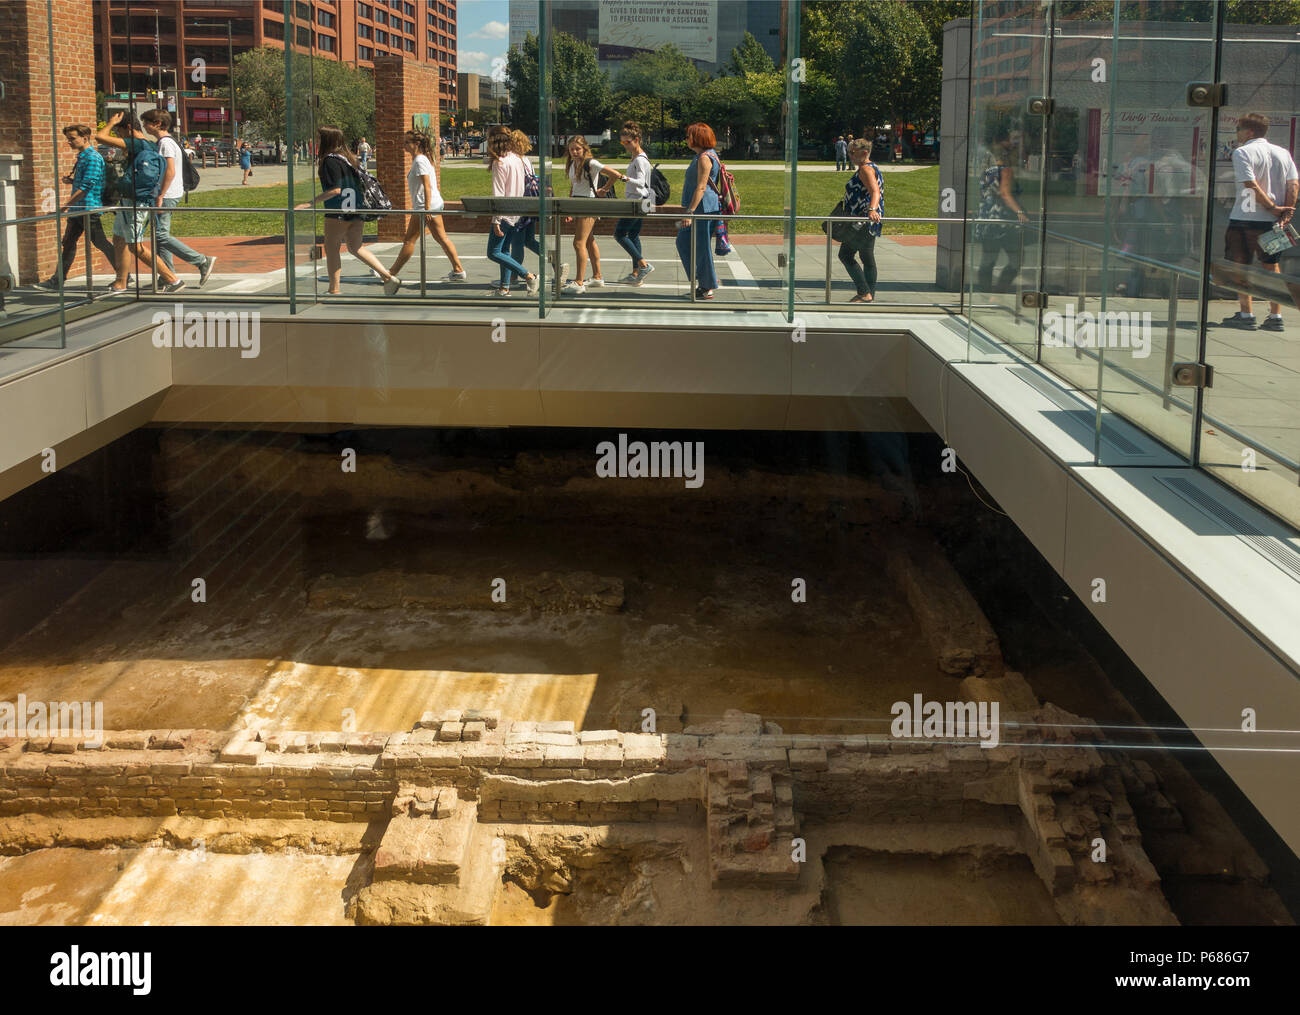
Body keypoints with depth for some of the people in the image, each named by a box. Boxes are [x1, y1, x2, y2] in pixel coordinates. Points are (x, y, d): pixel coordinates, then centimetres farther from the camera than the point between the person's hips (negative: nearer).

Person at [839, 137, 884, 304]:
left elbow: (875, 191, -31)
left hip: (864, 220, -11)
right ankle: (870, 296, 16)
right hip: (868, 223, 11)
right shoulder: (871, 167, 18)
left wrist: (872, 209, -48)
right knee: (867, 258, 13)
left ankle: (864, 293, -9)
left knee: (845, 254, -6)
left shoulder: (866, 169, -15)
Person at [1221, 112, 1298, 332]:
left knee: (1241, 266, 5)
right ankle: (1276, 316, 9)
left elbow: (1252, 185, -18)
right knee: (1272, 267, 12)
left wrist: (1273, 207, -12)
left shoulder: (1242, 153, -8)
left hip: (1245, 219, -5)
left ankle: (1246, 315, 3)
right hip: (1273, 223, 5)